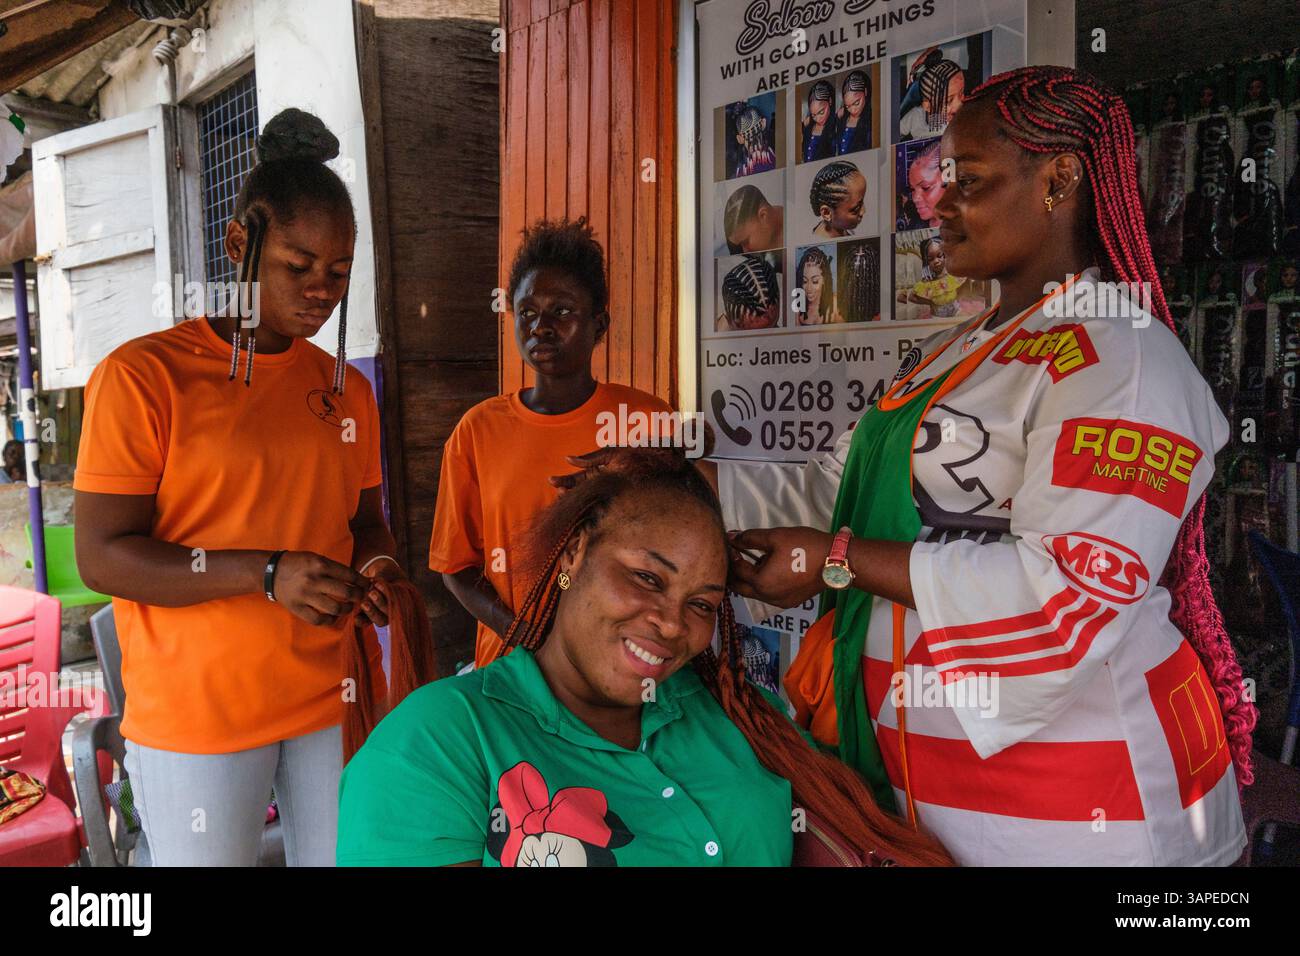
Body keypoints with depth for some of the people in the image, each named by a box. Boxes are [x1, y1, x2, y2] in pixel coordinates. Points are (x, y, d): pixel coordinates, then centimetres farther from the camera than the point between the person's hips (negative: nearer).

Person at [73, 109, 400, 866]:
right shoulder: (142, 376, -8)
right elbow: (102, 555, -11)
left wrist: (374, 566, -7)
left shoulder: (348, 390, 9)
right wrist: (265, 575, -23)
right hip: (196, 716, -4)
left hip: (331, 702, 5)